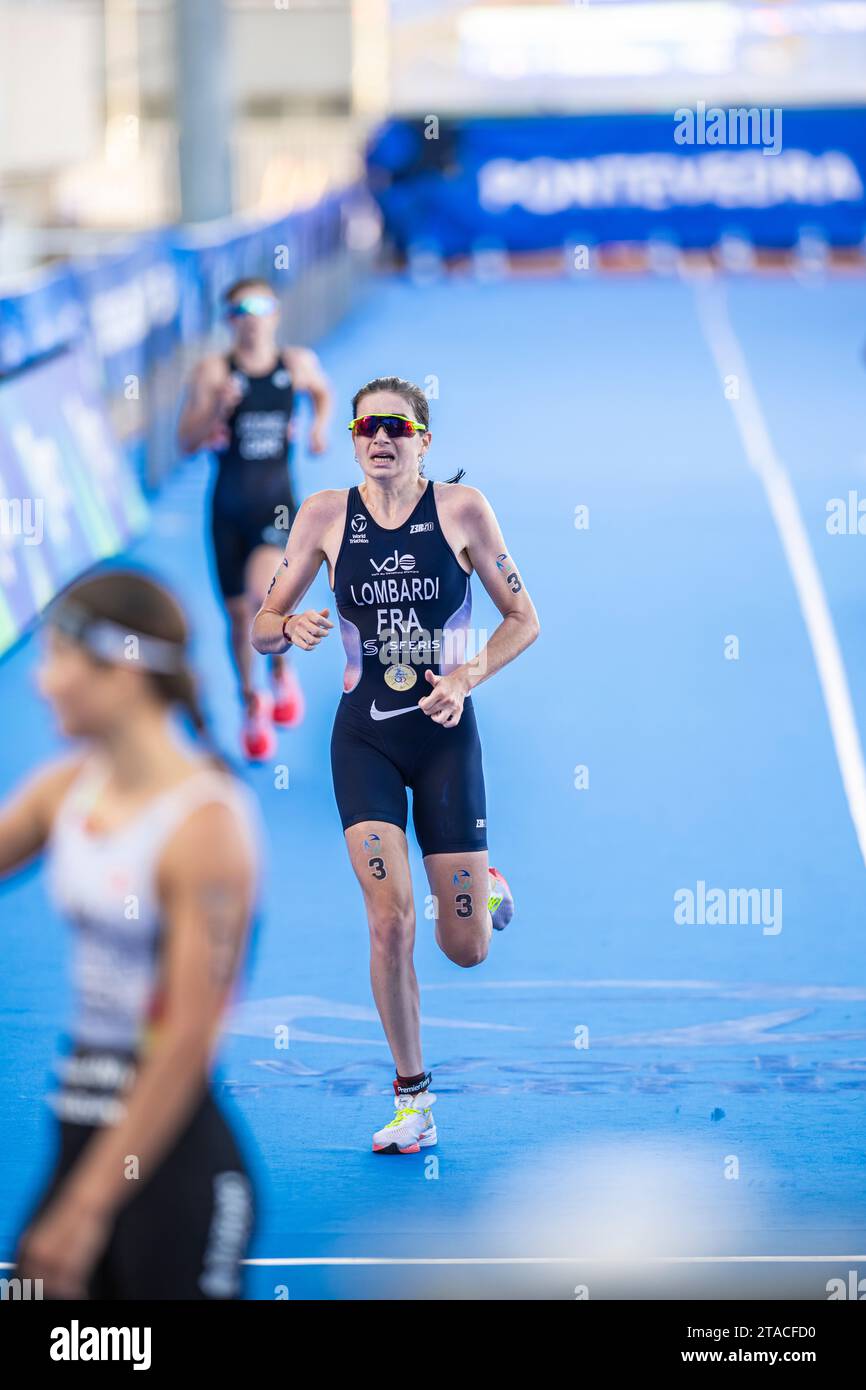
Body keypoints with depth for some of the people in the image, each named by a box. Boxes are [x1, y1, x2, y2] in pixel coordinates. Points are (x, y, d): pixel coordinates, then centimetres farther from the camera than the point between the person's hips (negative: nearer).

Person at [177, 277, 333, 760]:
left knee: (262, 592, -26)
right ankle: (251, 702, 33)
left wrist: (321, 425, 4)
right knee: (238, 612, 9)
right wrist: (218, 408, -26)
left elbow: (323, 392, 22)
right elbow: (187, 442, -11)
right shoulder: (214, 372, -8)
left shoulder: (298, 363, -2)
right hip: (230, 507, 1)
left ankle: (282, 669, 4)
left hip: (278, 503, -1)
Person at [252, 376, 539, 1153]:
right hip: (365, 737, 1)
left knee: (466, 949, 1)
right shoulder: (326, 515, -2)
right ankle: (412, 1099, 3)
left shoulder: (462, 508, -5)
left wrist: (467, 678, -16)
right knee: (390, 920, -13)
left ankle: (484, 888, 39)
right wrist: (293, 629, -19)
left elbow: (524, 619, 0)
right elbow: (262, 627, 4)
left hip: (446, 735, -1)